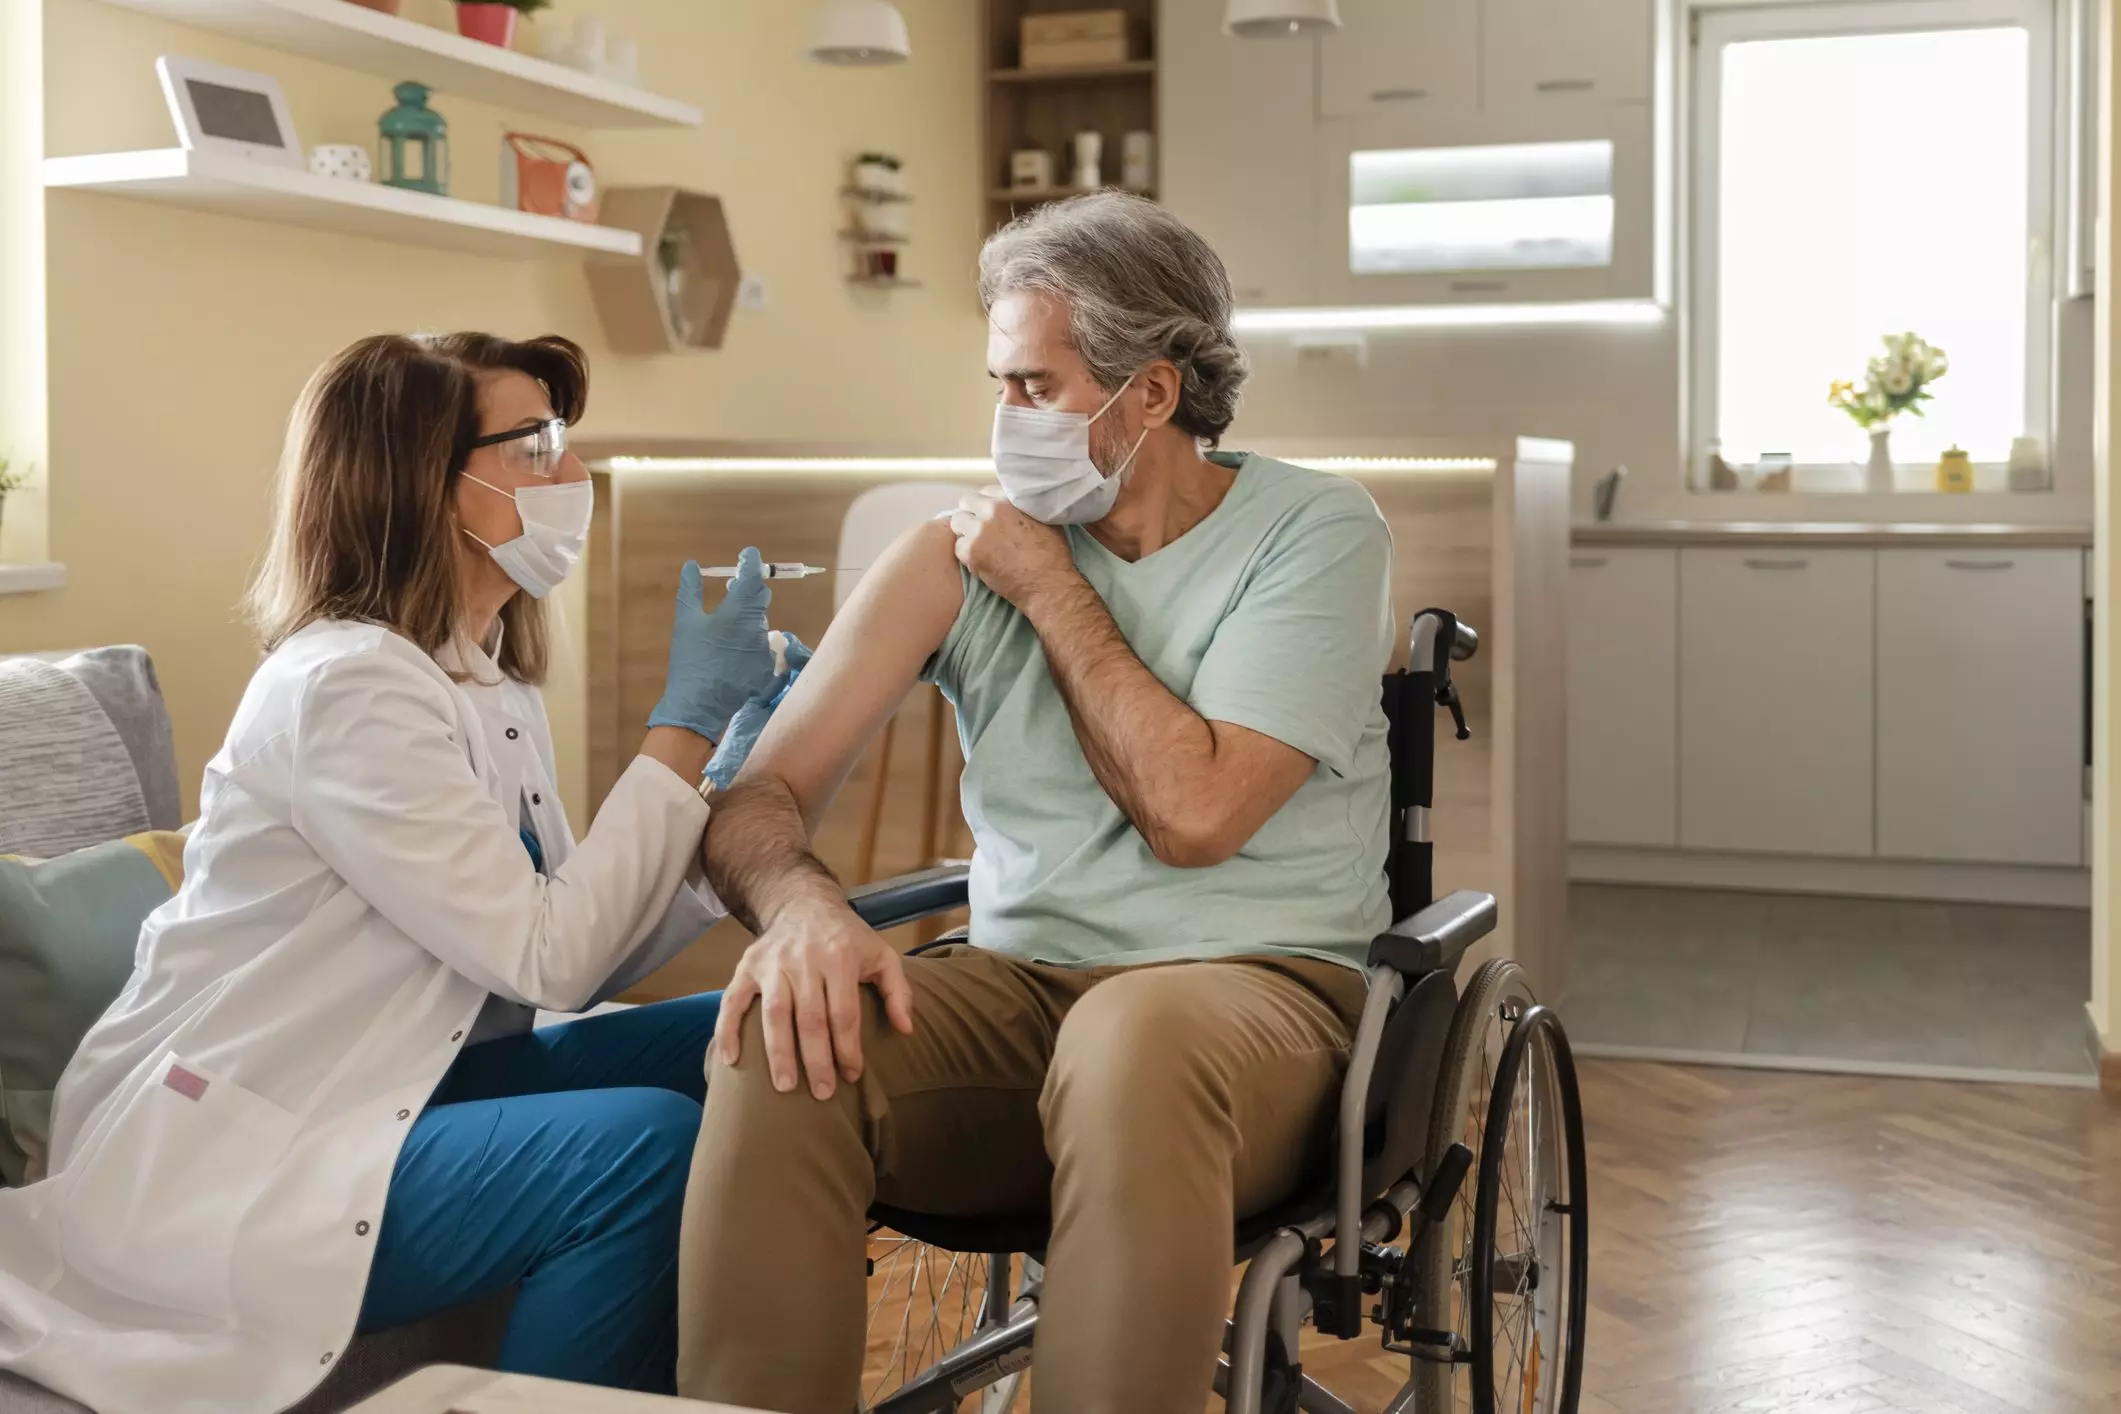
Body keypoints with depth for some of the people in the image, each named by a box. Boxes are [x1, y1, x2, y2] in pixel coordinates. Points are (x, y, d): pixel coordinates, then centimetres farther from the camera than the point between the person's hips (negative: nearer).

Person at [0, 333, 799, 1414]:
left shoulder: (488, 686, 8)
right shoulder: (351, 685, -20)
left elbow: (569, 961, 1)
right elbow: (549, 957, -23)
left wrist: (726, 774, -5)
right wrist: (685, 723, -17)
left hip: (383, 1091, 9)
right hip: (212, 1171, -9)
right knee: (645, 1149, -23)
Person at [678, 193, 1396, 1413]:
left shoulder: (1317, 533, -1)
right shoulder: (961, 556, 8)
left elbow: (1190, 812, -13)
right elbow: (765, 794, 1)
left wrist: (1050, 590, -5)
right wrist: (800, 903, -22)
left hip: (1255, 984, -3)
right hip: (1019, 988, 3)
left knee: (1130, 1041, -39)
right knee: (786, 1038, -28)